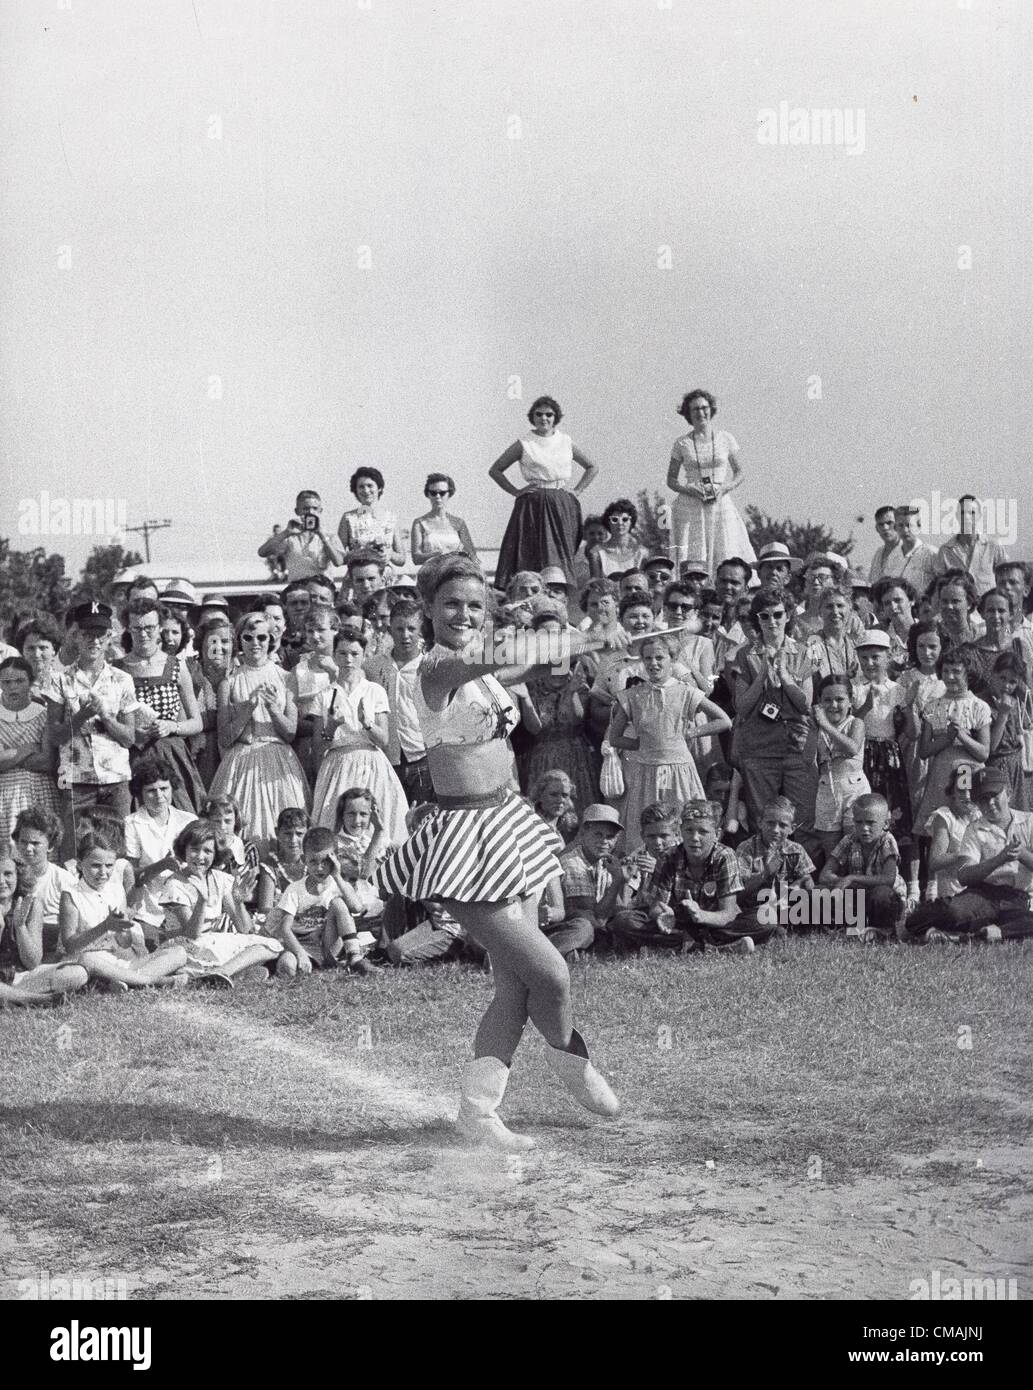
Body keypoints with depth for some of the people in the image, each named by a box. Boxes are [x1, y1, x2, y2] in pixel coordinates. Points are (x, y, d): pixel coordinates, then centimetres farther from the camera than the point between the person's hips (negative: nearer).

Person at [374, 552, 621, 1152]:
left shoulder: (482, 671, 10)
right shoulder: (436, 667, -17)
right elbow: (462, 667, -40)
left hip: (509, 822, 9)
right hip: (466, 838, -9)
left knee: (515, 986, 7)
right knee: (550, 973, -7)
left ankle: (479, 1105, 13)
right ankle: (571, 1058, 23)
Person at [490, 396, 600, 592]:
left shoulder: (566, 442, 10)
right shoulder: (524, 444, 2)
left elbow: (592, 468, 21)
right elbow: (495, 470, 7)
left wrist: (576, 491, 9)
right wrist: (515, 492, 0)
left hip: (563, 508, 3)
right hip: (533, 507, -3)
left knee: (562, 555, -2)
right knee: (533, 555, -9)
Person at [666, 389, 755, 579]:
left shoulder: (725, 439, 6)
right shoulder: (682, 444, 4)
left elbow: (739, 473, 12)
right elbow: (671, 480, 9)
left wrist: (724, 488, -7)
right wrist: (690, 490, -10)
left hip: (721, 504, 1)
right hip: (690, 507, -1)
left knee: (727, 558, -7)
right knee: (692, 562, -8)